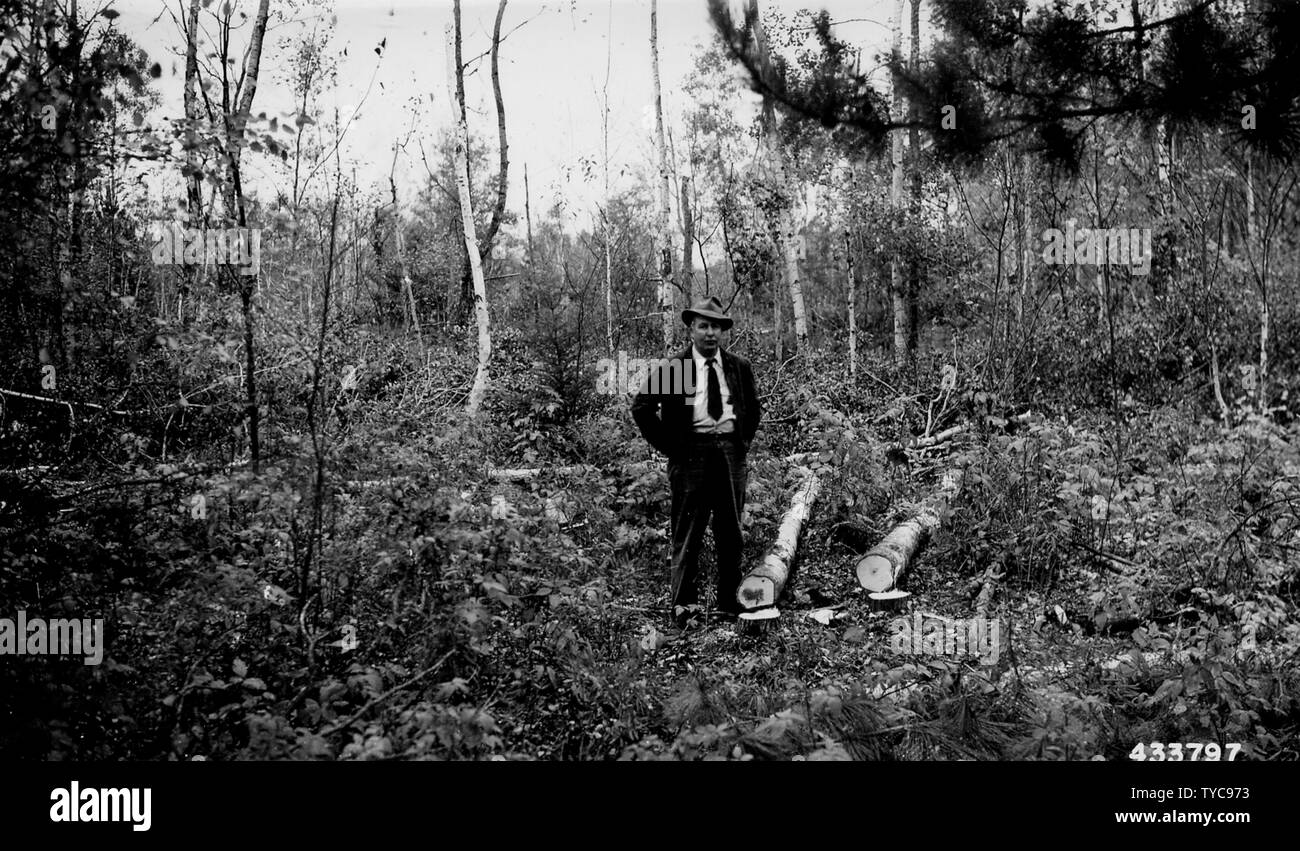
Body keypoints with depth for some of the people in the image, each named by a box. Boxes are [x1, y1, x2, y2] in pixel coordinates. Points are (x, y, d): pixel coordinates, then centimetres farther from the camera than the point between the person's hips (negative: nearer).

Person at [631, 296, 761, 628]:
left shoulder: (740, 367, 9)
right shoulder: (670, 367, -3)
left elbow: (754, 407, 24)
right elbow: (642, 407, -2)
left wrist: (744, 441, 12)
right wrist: (668, 446, -4)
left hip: (731, 451, 4)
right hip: (691, 452, -4)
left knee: (732, 531, 10)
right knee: (688, 532, -2)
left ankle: (731, 599, 21)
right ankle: (683, 603, 2)